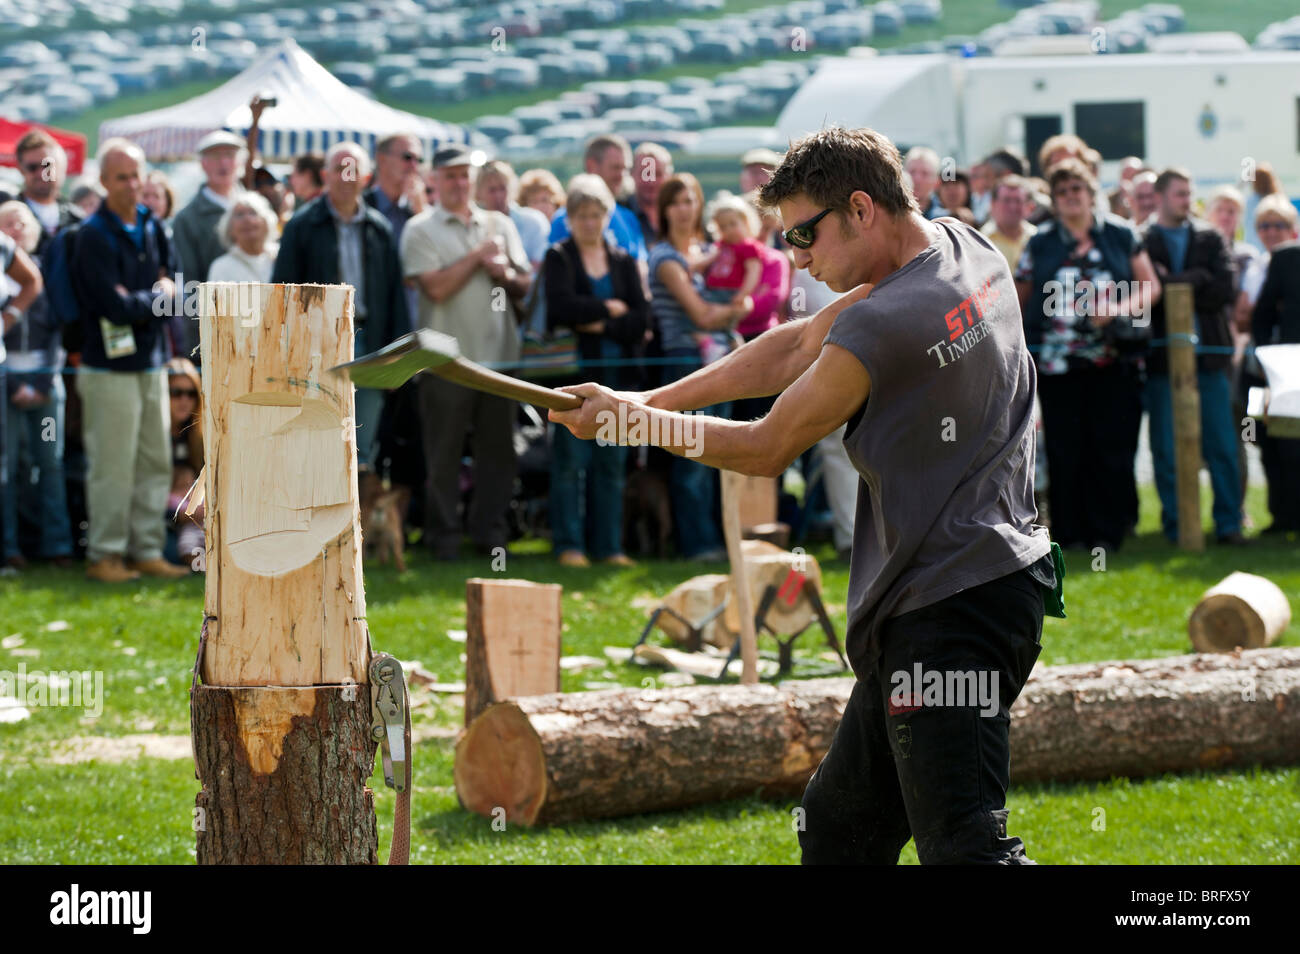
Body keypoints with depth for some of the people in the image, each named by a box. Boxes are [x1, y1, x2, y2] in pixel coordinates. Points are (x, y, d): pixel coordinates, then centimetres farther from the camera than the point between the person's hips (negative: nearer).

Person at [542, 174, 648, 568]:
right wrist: (609, 308, -5)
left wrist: (603, 326, -11)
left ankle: (609, 545, 8)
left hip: (615, 372, 4)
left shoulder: (623, 262, 13)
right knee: (571, 458, -5)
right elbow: (561, 307, -15)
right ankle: (568, 546, -2)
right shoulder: (559, 258, 2)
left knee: (612, 461, 4)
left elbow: (640, 317, 2)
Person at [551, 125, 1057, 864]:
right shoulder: (965, 249, 9)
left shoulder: (883, 325, -20)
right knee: (837, 830, 15)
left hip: (949, 616, -10)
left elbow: (767, 449, -6)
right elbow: (799, 348, 17)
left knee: (963, 845, -16)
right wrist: (648, 400, 14)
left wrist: (636, 419, 8)